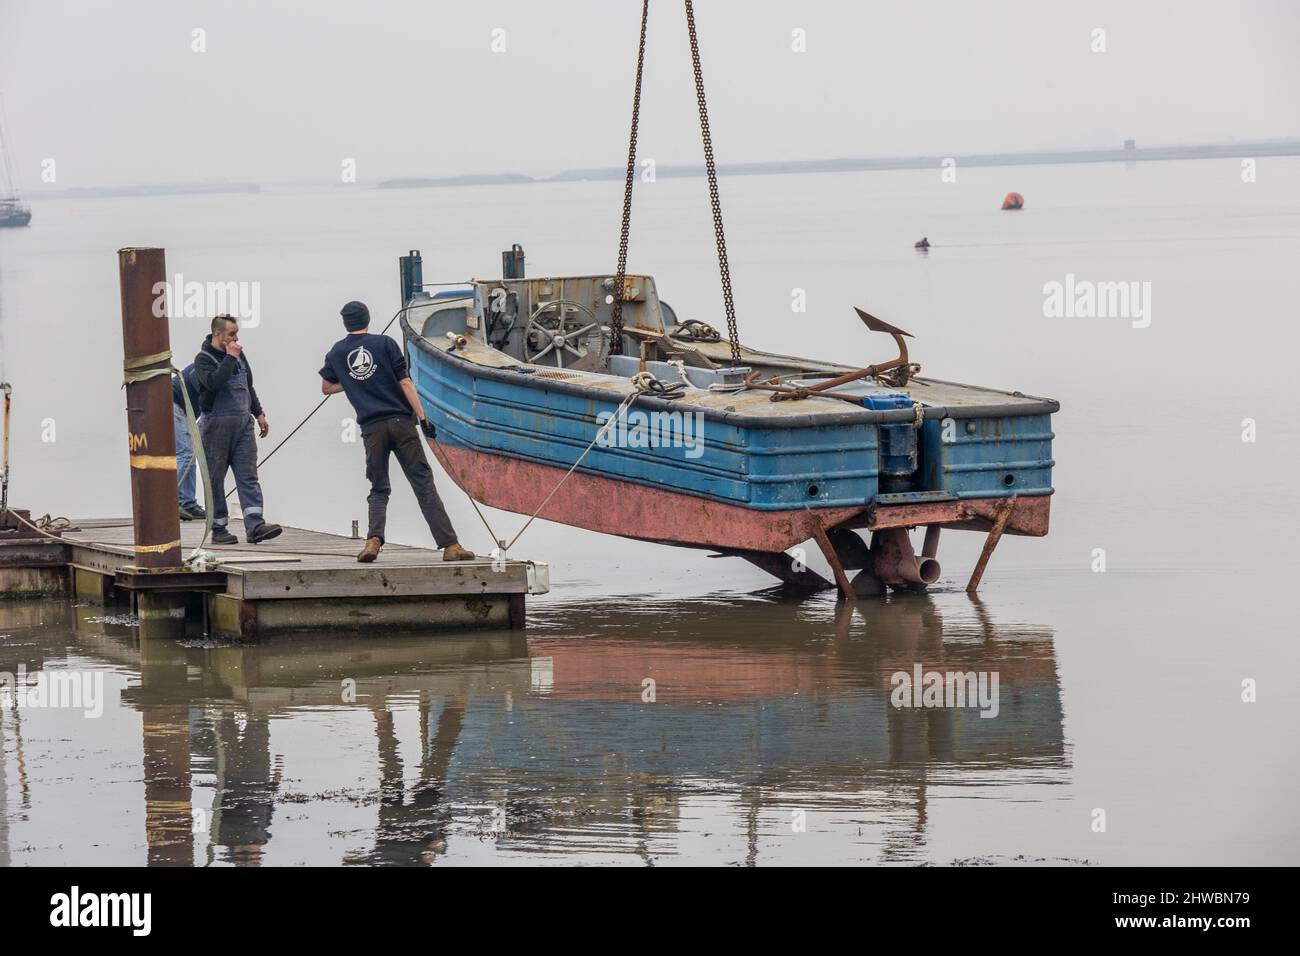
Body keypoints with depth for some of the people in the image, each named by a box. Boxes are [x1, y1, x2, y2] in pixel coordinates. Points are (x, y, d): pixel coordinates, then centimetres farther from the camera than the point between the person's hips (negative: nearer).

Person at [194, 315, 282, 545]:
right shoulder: (204, 359, -6)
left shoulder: (239, 355, 15)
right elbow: (214, 382, -25)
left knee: (248, 476, -5)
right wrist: (230, 358, -18)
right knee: (215, 478, 1)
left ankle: (255, 526, -13)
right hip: (216, 425, -6)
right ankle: (218, 528, 7)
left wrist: (258, 413, 23)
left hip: (243, 423, 6)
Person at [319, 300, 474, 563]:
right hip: (401, 421, -2)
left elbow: (326, 388, 23)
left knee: (379, 490, 12)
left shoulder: (337, 353, 10)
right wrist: (423, 418, -4)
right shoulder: (385, 343, 2)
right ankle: (450, 545, -9)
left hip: (371, 428, 2)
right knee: (424, 484, -3)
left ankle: (374, 539, -12)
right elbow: (405, 383, -3)